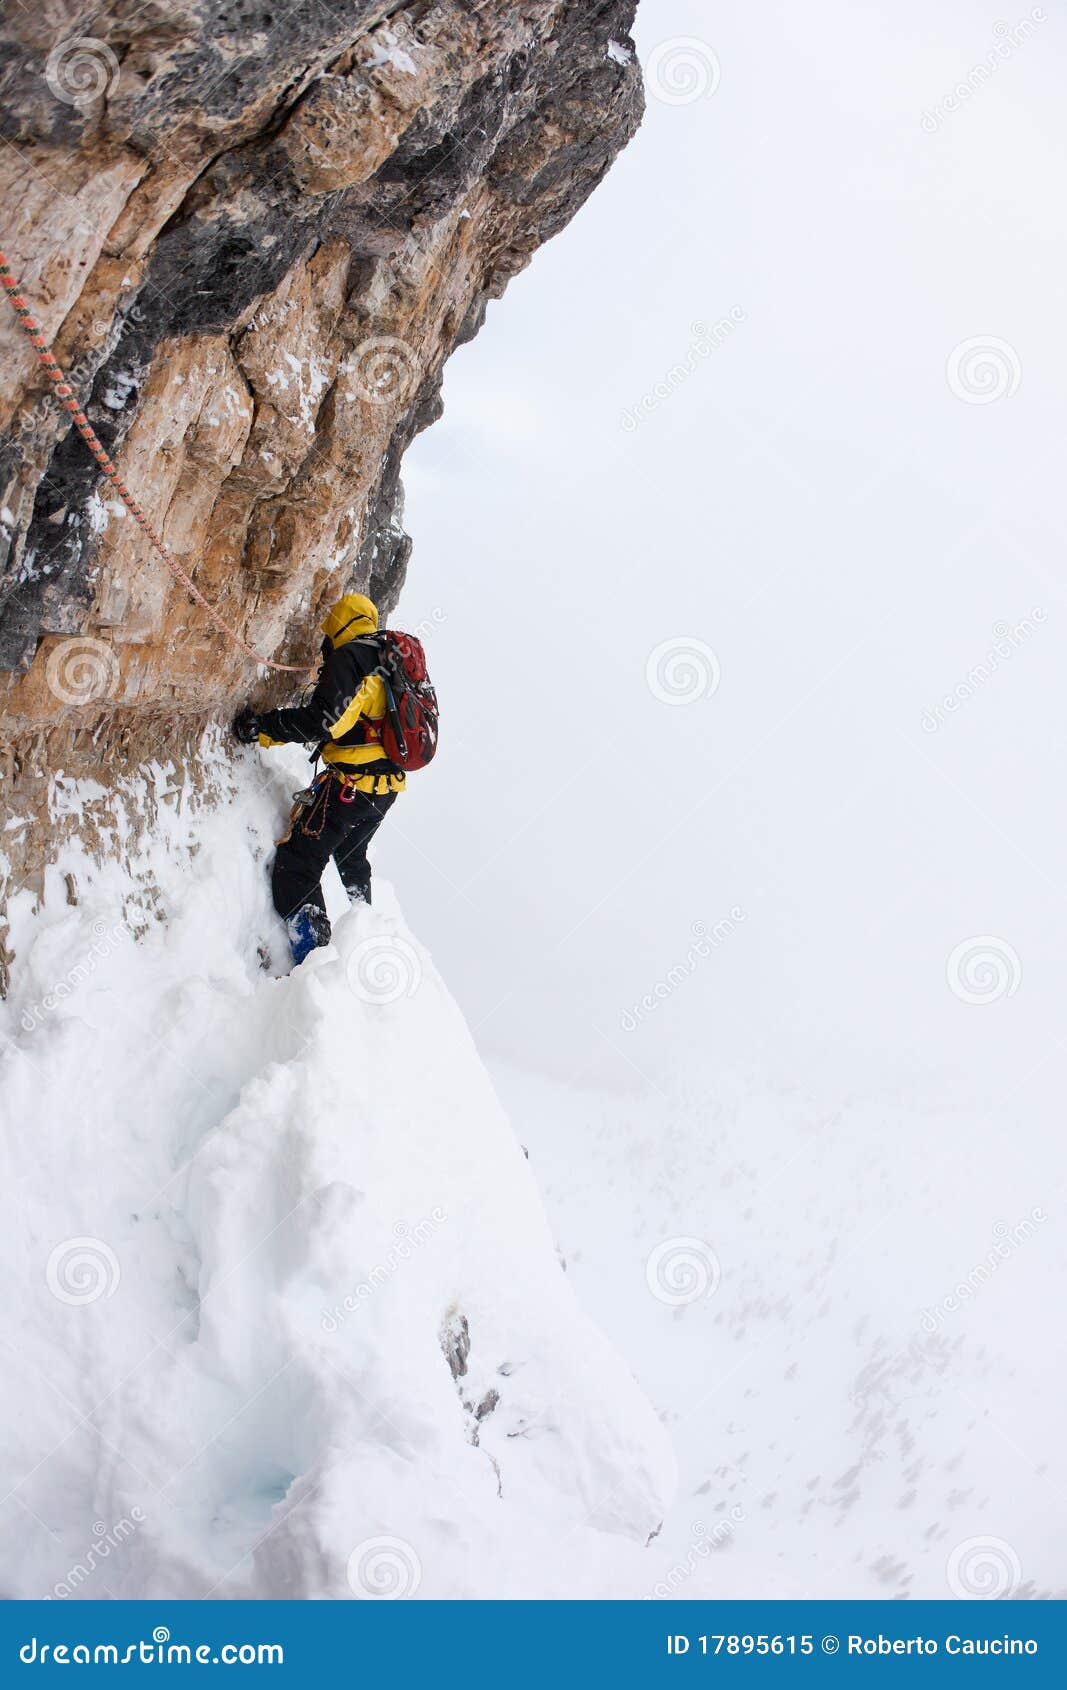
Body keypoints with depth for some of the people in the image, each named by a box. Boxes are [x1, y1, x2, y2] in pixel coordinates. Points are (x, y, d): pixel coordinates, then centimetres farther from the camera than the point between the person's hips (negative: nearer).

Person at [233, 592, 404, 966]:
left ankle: (311, 956, -19)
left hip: (352, 783, -9)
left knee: (296, 863, -8)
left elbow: (323, 721, -23)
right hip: (387, 786, 9)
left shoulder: (349, 657, -11)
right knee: (350, 855, 32)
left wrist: (262, 726, -15)